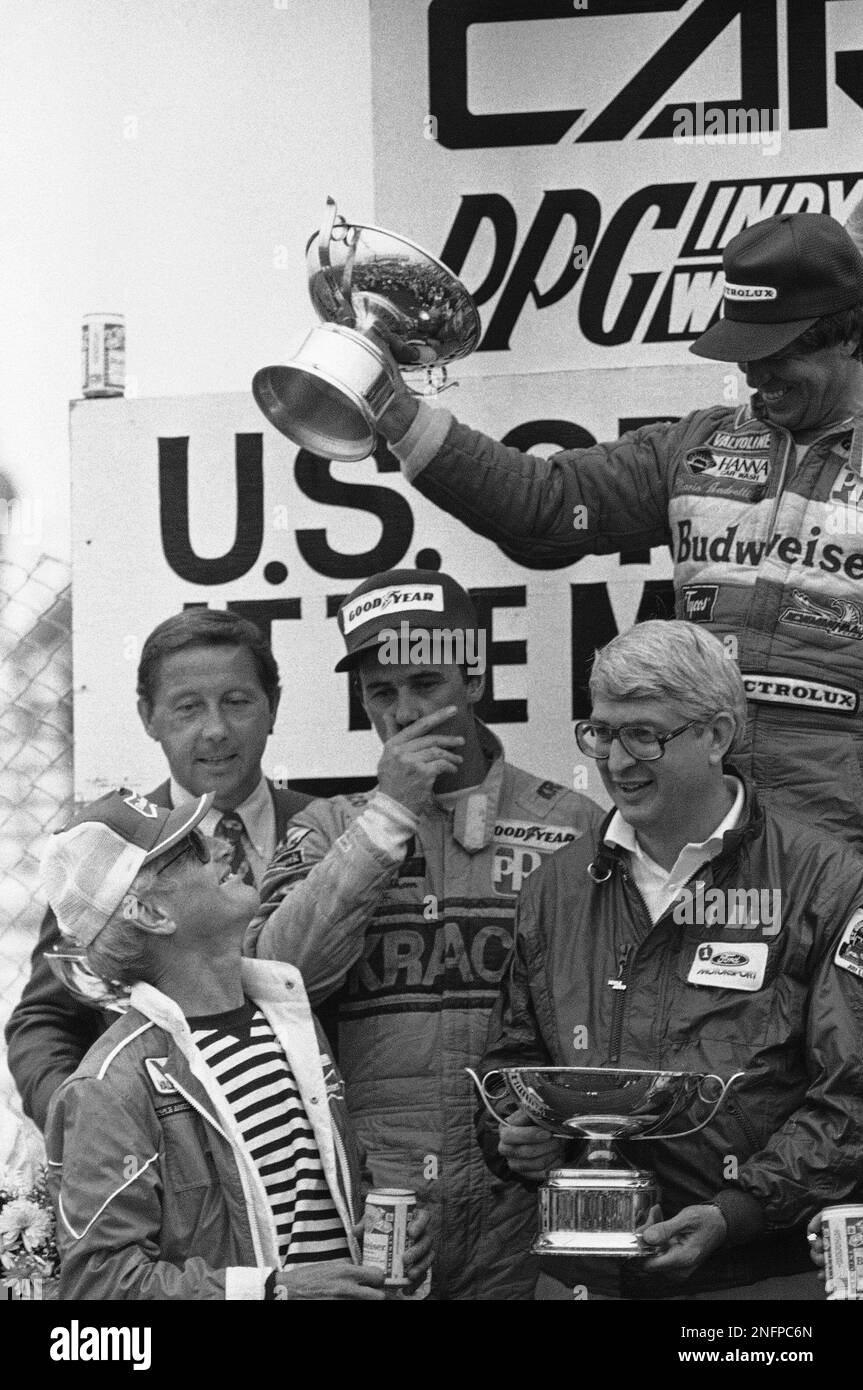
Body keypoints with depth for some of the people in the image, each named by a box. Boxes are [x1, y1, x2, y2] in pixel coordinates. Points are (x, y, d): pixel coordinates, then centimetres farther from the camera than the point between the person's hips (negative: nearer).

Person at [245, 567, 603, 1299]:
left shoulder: (570, 826, 4)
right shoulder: (329, 830, 9)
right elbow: (277, 976, -8)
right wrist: (388, 813, -9)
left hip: (519, 1207, -1)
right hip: (366, 1199, 1)